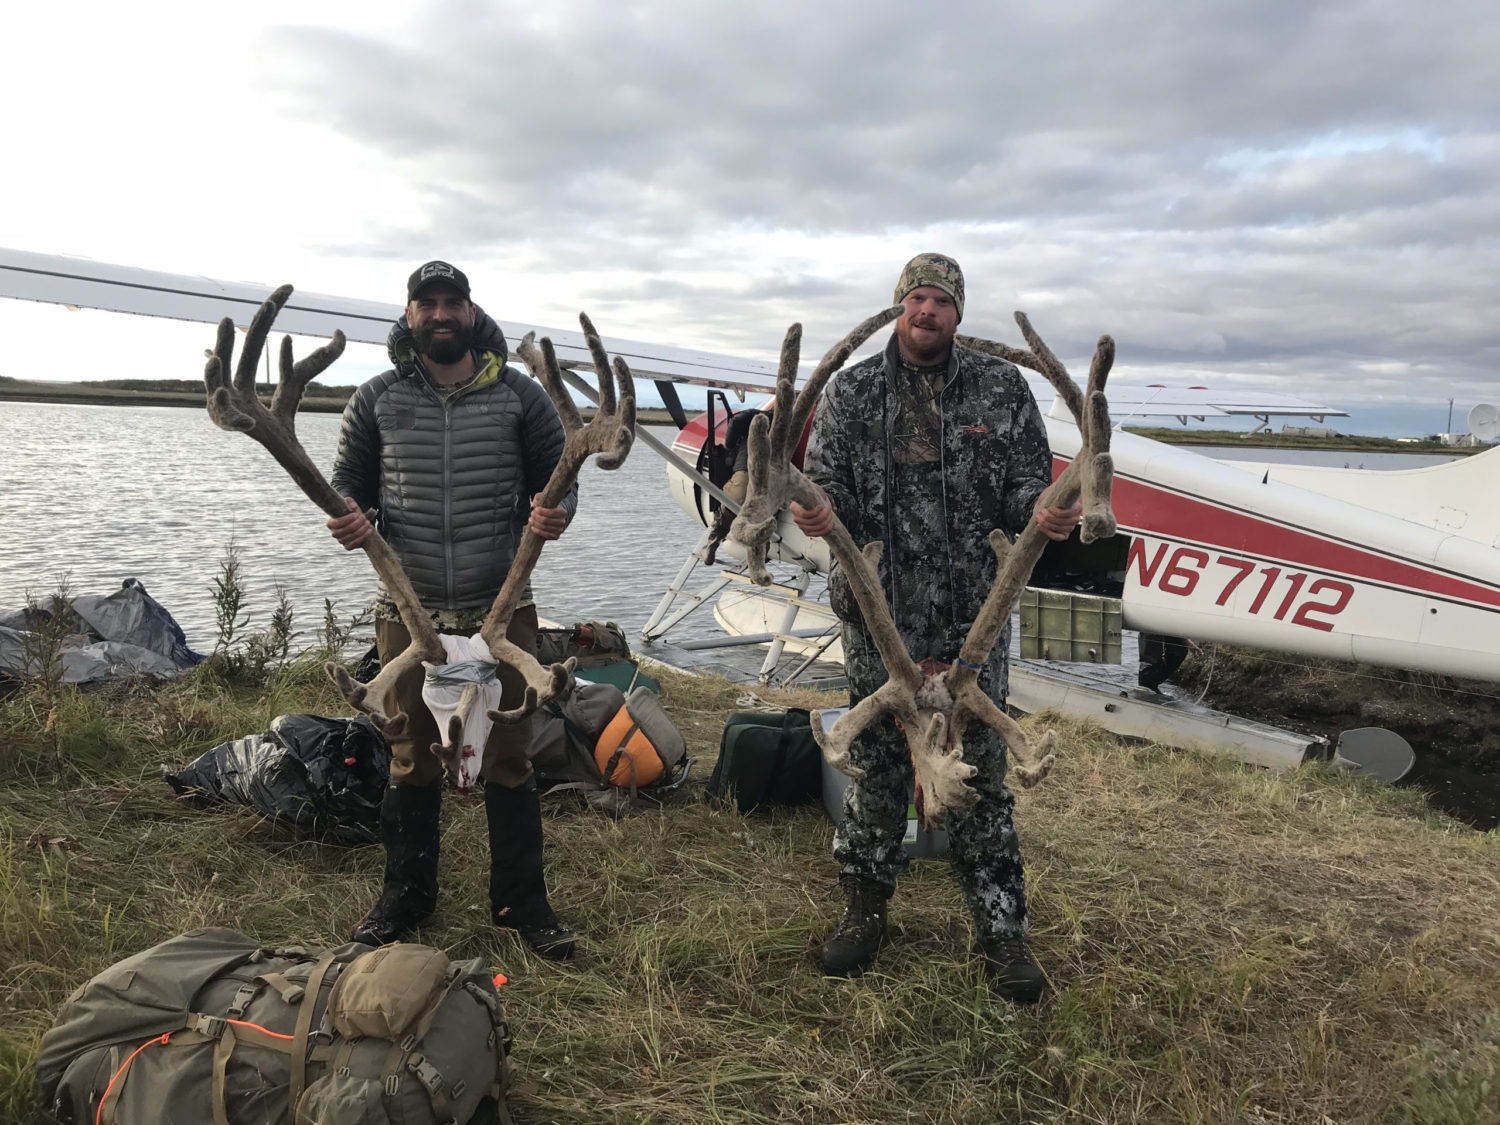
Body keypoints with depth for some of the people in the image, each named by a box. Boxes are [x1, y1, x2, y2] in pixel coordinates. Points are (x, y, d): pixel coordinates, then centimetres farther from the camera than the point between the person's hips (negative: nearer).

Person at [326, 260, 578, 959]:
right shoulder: (376, 400, 5)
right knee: (412, 759, 13)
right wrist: (347, 520, -12)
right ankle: (407, 894, 31)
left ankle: (521, 901, 22)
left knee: (508, 760, 6)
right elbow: (347, 482, 11)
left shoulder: (520, 396, 2)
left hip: (501, 610, -1)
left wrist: (554, 515, -17)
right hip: (407, 612, 1)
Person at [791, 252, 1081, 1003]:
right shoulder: (851, 392, 4)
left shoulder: (1002, 389, 3)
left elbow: (1026, 487, 3)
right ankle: (865, 906, 29)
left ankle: (1001, 926, 20)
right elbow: (826, 485, 2)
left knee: (980, 771, 6)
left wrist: (1042, 511, -20)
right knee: (876, 765, 11)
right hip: (878, 614, 1)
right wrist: (817, 512, -22)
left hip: (972, 616, 0)